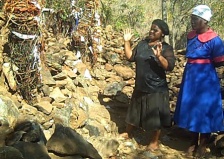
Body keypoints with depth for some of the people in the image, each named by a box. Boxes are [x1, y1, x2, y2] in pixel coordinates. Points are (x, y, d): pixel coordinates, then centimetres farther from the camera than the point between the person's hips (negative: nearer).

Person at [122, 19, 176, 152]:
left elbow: (170, 66, -23)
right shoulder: (142, 44, 5)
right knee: (135, 112, 20)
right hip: (140, 87, 6)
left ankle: (155, 141, 23)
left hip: (156, 89, -5)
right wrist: (127, 42, -1)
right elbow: (130, 57, 7)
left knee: (155, 116, 6)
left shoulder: (166, 48, -12)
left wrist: (159, 56, -38)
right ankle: (129, 133, 40)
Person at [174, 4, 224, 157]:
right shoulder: (191, 36, 5)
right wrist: (193, 67, 3)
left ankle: (203, 145, 24)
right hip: (190, 78, 7)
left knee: (204, 111, 5)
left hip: (206, 80, -7)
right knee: (192, 110, 15)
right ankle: (194, 142, 32)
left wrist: (204, 66, -3)